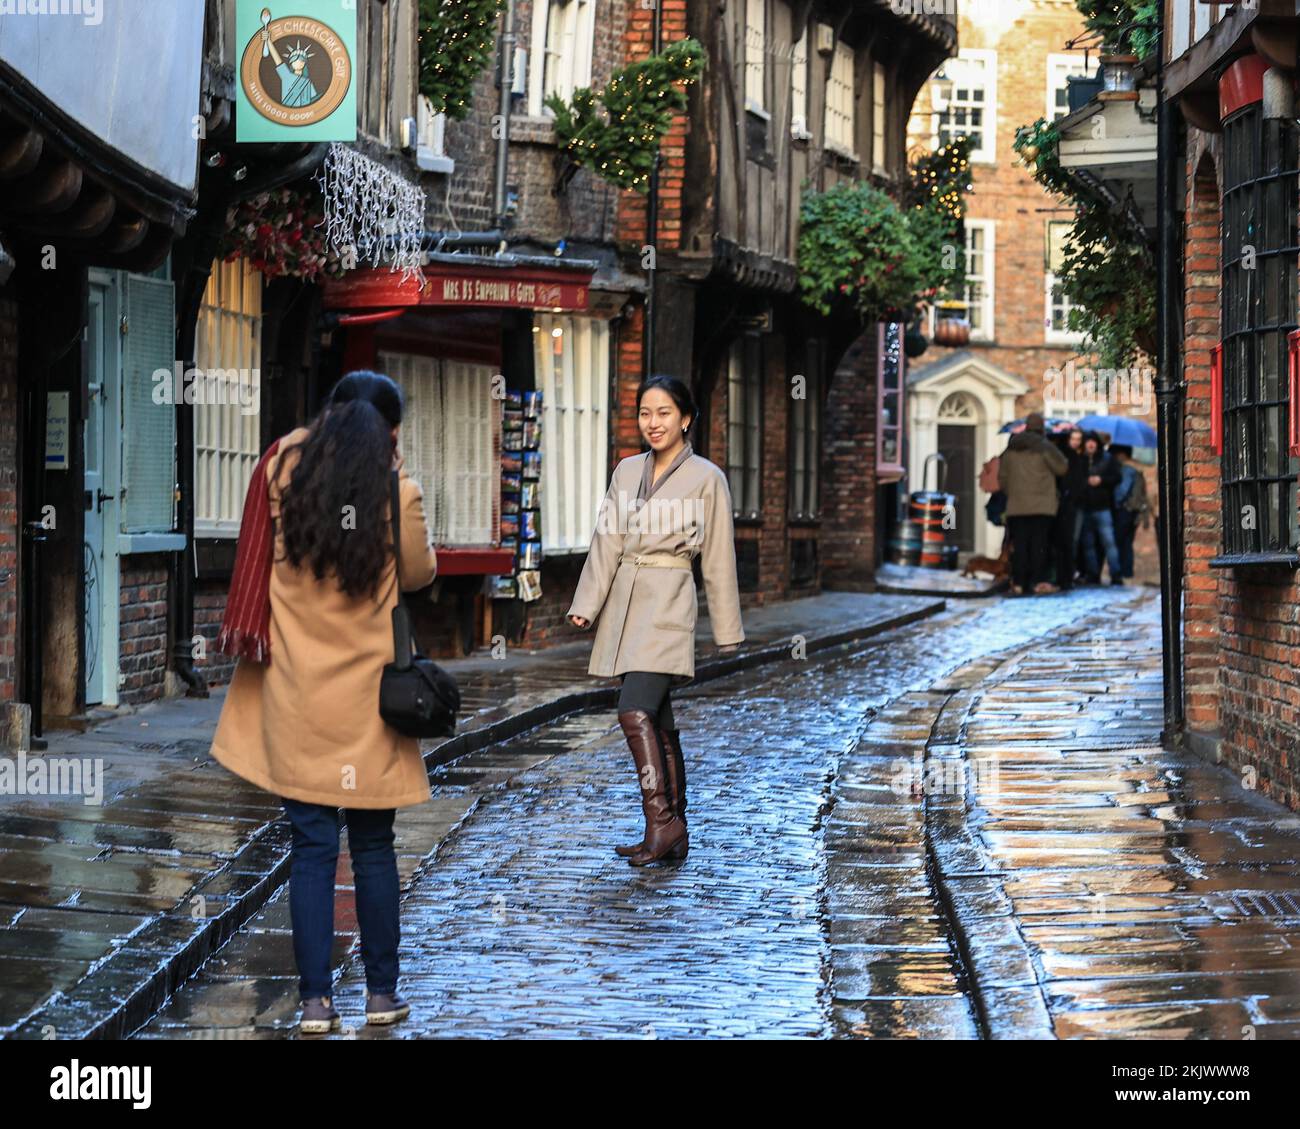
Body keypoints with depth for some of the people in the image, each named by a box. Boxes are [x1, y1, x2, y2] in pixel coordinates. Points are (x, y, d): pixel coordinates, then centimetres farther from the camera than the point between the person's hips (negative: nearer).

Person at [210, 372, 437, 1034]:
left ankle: (315, 1000, 3)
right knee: (373, 848, 10)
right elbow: (419, 575, 6)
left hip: (296, 695, 2)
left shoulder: (284, 467, -4)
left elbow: (259, 556, 11)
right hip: (367, 696, -1)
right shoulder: (396, 491, -10)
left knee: (311, 848, 4)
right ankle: (382, 992, 16)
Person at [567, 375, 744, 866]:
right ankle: (675, 834, 13)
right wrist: (586, 605, 1)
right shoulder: (627, 472, 12)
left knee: (635, 711, -20)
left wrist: (728, 631, 2)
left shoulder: (706, 478, -3)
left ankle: (662, 822, -19)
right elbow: (606, 543, 11)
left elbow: (718, 560, -1)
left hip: (668, 605, -6)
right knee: (657, 720, 8)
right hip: (625, 603, 6)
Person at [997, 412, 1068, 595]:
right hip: (1041, 506, -4)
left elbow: (1002, 477, 12)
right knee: (1038, 544, -2)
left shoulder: (1011, 449, 9)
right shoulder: (1044, 447, -7)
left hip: (1016, 506, 4)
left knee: (1019, 545, 5)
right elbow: (1062, 468, -1)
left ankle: (1018, 583, 3)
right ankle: (1037, 582, -6)